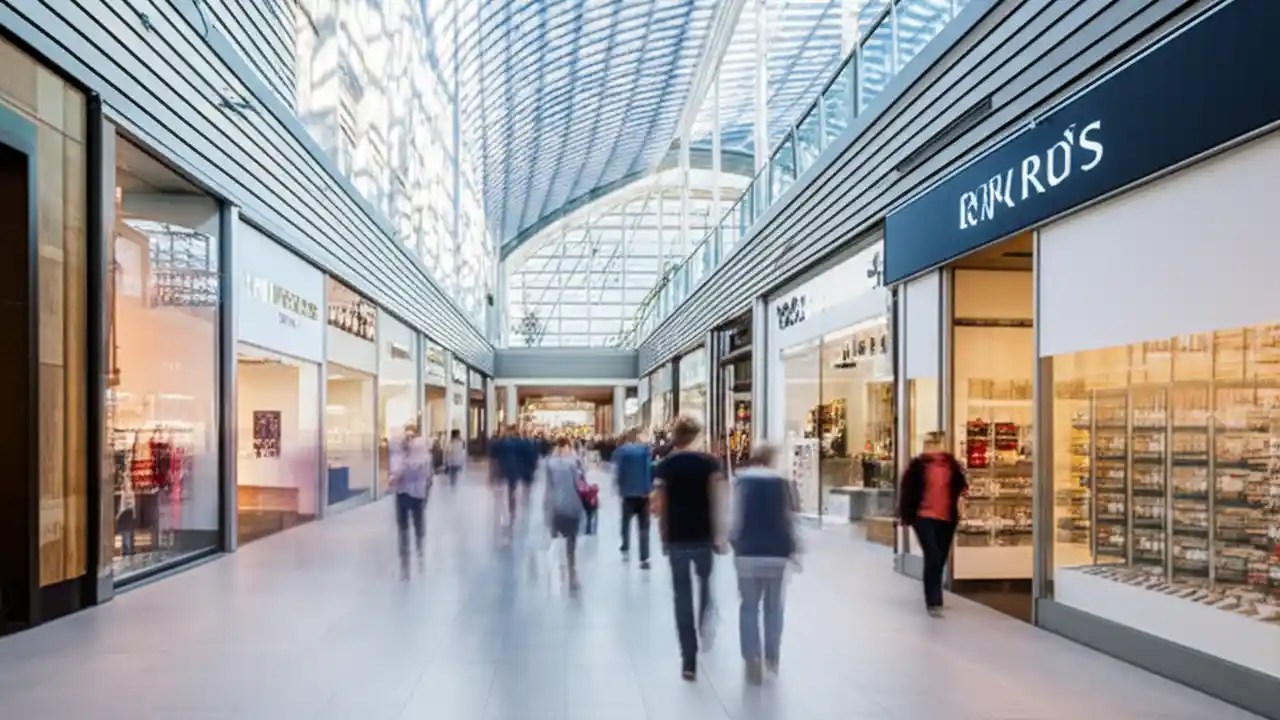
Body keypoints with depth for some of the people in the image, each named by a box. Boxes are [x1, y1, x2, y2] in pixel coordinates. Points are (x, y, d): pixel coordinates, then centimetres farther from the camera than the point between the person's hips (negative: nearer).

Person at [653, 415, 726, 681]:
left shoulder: (664, 467, -1)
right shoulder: (709, 463, -4)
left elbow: (661, 508, -3)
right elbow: (717, 501, -9)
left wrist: (664, 539, 6)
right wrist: (718, 534, -1)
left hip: (676, 539, 0)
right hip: (703, 536, 0)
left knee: (682, 597, 6)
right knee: (706, 581, 30)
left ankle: (689, 661, 7)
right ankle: (706, 625, 20)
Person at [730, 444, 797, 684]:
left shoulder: (741, 480, 0)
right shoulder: (781, 482, 3)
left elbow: (736, 516, -4)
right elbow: (788, 517, 3)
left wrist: (733, 540, 11)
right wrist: (792, 547, 13)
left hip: (748, 551, -1)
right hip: (776, 551, 1)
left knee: (749, 607, 7)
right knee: (773, 606, 15)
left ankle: (752, 661, 3)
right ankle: (772, 658, 22)